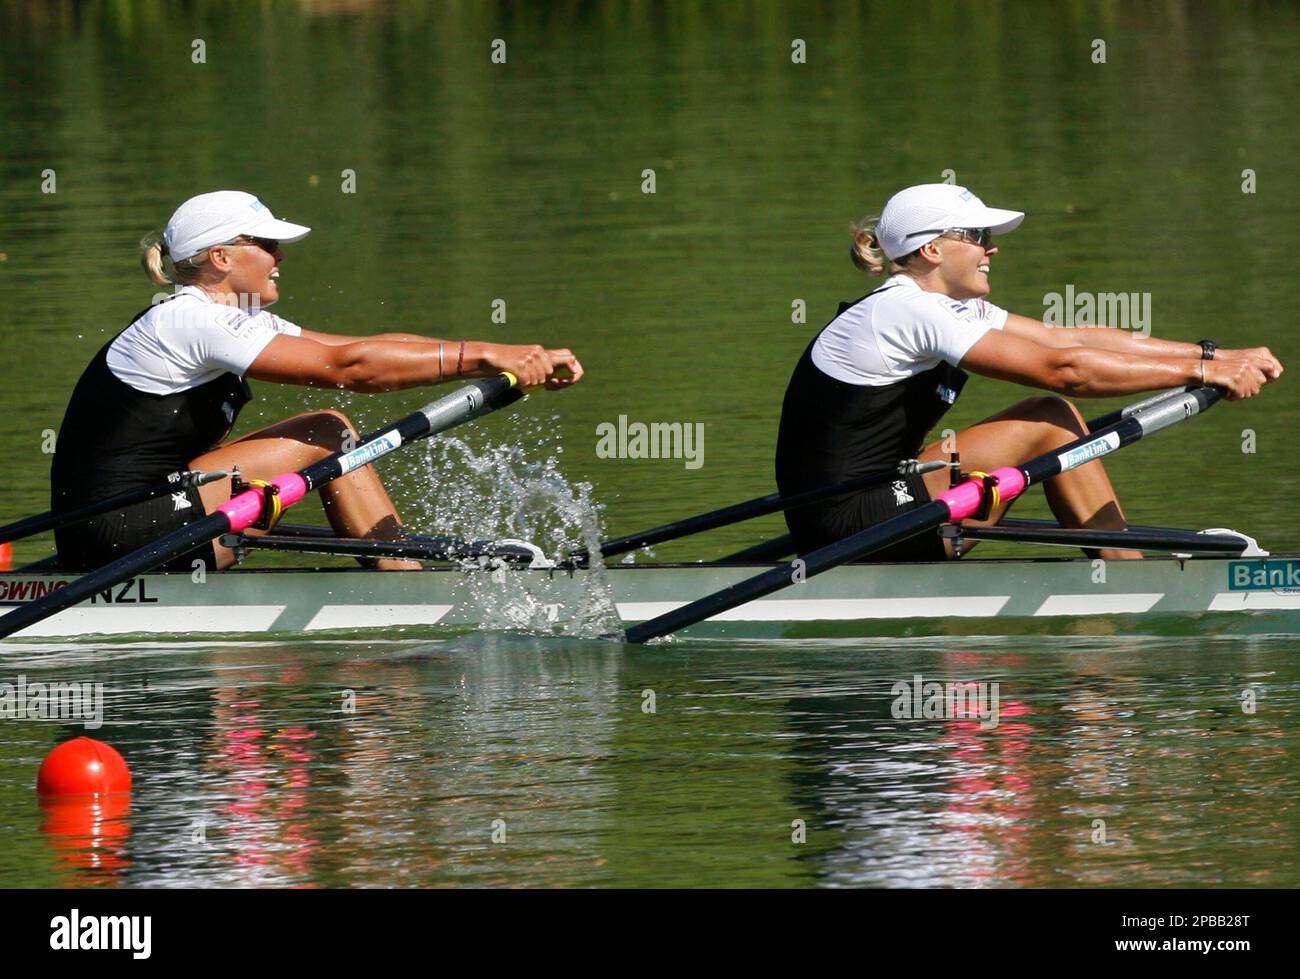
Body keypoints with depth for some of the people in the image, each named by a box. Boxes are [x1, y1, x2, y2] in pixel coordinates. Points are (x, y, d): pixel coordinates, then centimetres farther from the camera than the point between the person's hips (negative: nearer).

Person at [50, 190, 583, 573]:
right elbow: (347, 366, -20)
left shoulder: (233, 320, 16)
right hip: (118, 535, -10)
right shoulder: (193, 321, -14)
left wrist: (510, 359, -1)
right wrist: (481, 358, -19)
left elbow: (375, 347, 9)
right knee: (328, 435, -7)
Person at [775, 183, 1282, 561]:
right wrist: (1202, 371, -16)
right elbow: (1061, 369, -20)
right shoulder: (911, 311, -17)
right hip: (846, 523, -10)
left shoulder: (945, 307, 13)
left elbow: (1075, 339, 10)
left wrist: (1214, 355, 4)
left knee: (1058, 419, 7)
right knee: (1050, 422, -9)